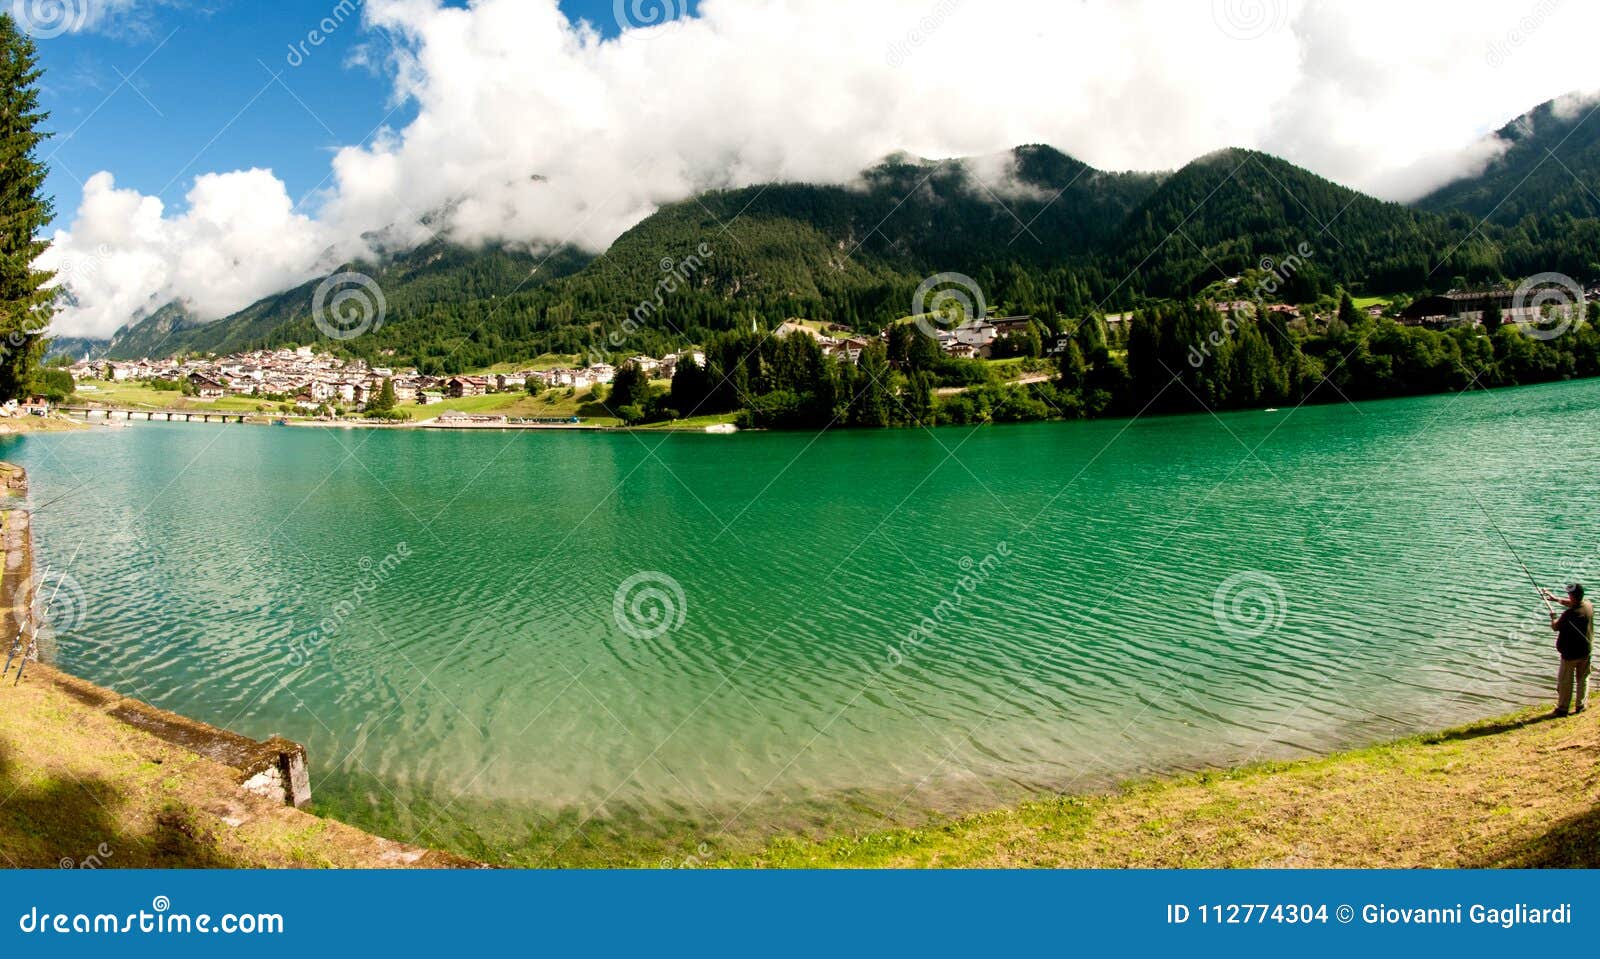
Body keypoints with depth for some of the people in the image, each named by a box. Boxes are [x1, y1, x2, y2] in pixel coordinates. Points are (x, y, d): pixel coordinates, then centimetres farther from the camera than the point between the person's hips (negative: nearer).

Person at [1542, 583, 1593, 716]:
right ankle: (1580, 706, 26)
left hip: (1571, 653, -6)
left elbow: (1555, 627, -11)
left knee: (1565, 682, 5)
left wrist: (1553, 617, 8)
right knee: (1583, 679, 19)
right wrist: (1556, 598, 18)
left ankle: (1562, 709, 11)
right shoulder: (1589, 605, -7)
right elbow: (1573, 604, 15)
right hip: (1586, 650, 6)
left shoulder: (1569, 614, -27)